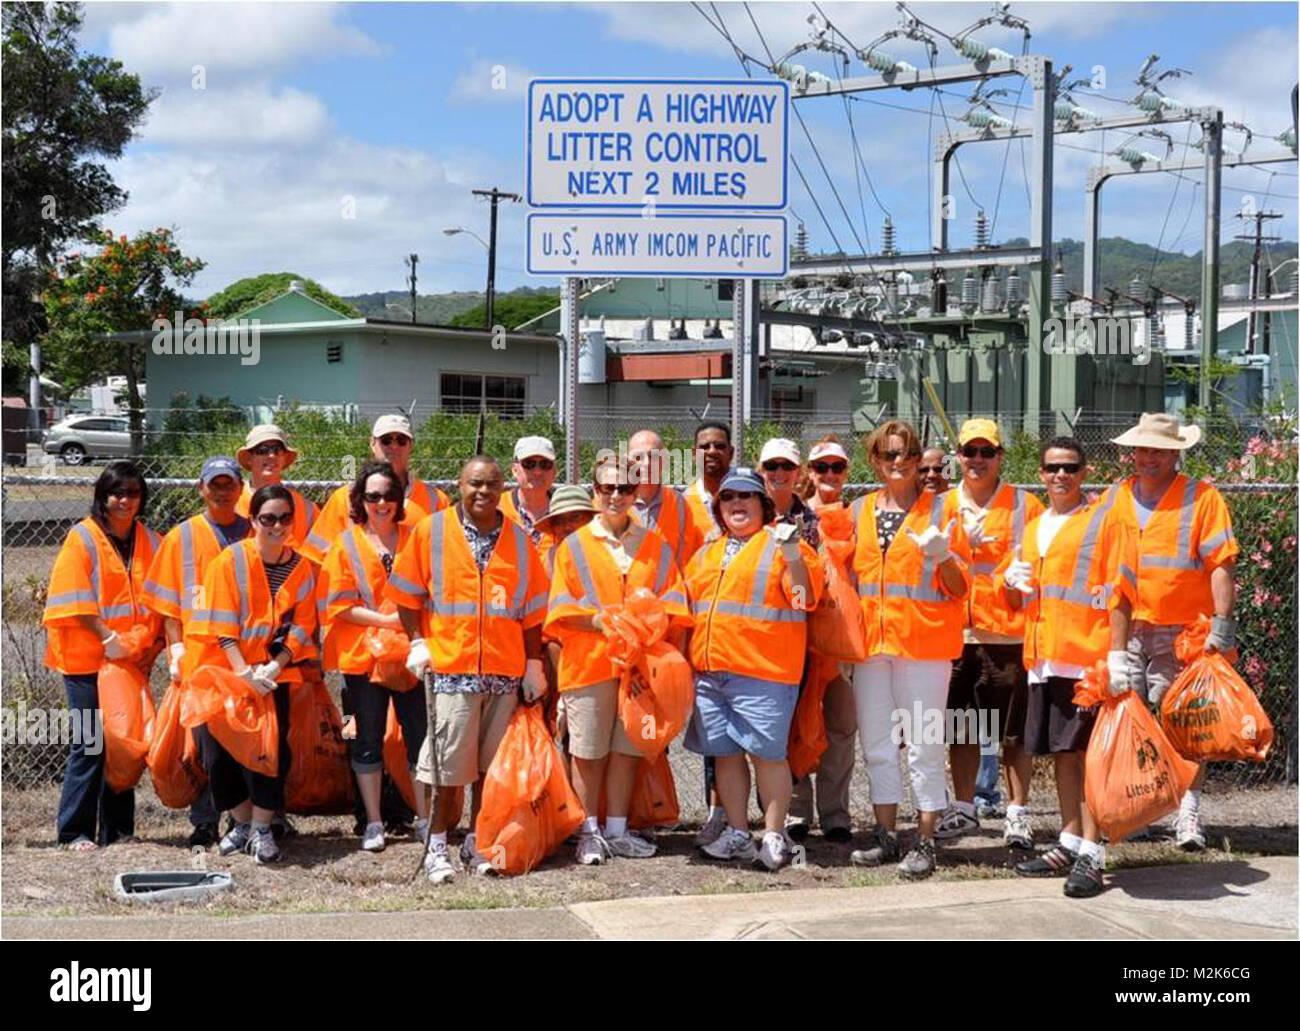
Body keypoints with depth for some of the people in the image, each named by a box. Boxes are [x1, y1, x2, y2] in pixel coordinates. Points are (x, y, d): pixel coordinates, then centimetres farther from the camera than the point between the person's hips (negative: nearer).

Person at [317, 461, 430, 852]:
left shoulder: (413, 538, 9)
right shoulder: (347, 543, 3)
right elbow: (339, 605, -2)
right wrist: (386, 619, -14)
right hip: (364, 654, -1)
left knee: (419, 735, 2)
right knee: (369, 740, 5)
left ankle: (424, 819, 13)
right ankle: (373, 823, 14)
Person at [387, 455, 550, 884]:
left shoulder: (518, 539, 8)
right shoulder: (431, 530, 2)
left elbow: (532, 607, 11)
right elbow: (408, 594, 7)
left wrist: (534, 663, 8)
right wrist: (417, 642, -1)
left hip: (505, 670, 3)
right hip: (450, 667, -3)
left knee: (491, 762, 7)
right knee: (450, 761, -3)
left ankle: (476, 843, 19)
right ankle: (438, 846, 10)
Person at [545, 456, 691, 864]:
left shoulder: (655, 546, 10)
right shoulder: (574, 546, 3)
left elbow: (673, 601, 7)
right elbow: (562, 608, -2)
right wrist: (601, 622, -16)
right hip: (588, 662, -2)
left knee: (626, 750, 8)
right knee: (588, 751, 1)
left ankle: (617, 830, 18)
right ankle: (590, 832, 12)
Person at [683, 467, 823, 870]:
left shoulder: (781, 544, 2)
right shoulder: (706, 555, 20)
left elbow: (805, 597, -9)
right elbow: (690, 610, 26)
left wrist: (792, 555, -22)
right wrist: (688, 663, 18)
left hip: (762, 671, -6)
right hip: (709, 671, 6)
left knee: (766, 752, -5)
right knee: (725, 752, 9)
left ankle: (774, 836, 3)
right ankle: (737, 834, 18)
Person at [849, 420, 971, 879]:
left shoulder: (939, 510, 1)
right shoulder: (859, 511, 12)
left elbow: (960, 588, 0)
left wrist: (943, 558, -18)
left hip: (923, 643, -4)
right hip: (871, 644, 5)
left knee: (924, 746, -3)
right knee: (877, 745, 9)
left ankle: (926, 842, 3)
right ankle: (886, 836, 19)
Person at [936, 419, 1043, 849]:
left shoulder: (1025, 505, 0)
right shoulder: (944, 506, 9)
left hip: (1009, 632, -3)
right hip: (955, 632, 3)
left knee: (1015, 731, 2)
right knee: (960, 728, 11)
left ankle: (1018, 813, 13)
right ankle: (964, 809, 23)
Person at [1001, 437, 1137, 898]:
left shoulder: (1104, 519, 0)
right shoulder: (1032, 529, 19)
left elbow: (1119, 592, -7)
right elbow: (1017, 599, 27)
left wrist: (1117, 653, -16)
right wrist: (1011, 582, 3)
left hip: (1088, 656, -6)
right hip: (1043, 658, 6)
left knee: (1088, 752, -7)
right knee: (1062, 752, 11)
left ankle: (1090, 855, -6)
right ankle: (1069, 843, 20)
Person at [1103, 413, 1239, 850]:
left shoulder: (1202, 497, 0)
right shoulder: (1115, 498, 12)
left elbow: (1221, 565, -6)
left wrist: (1222, 623, -14)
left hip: (1182, 632, -4)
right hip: (1123, 630, 4)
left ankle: (1188, 814, 0)